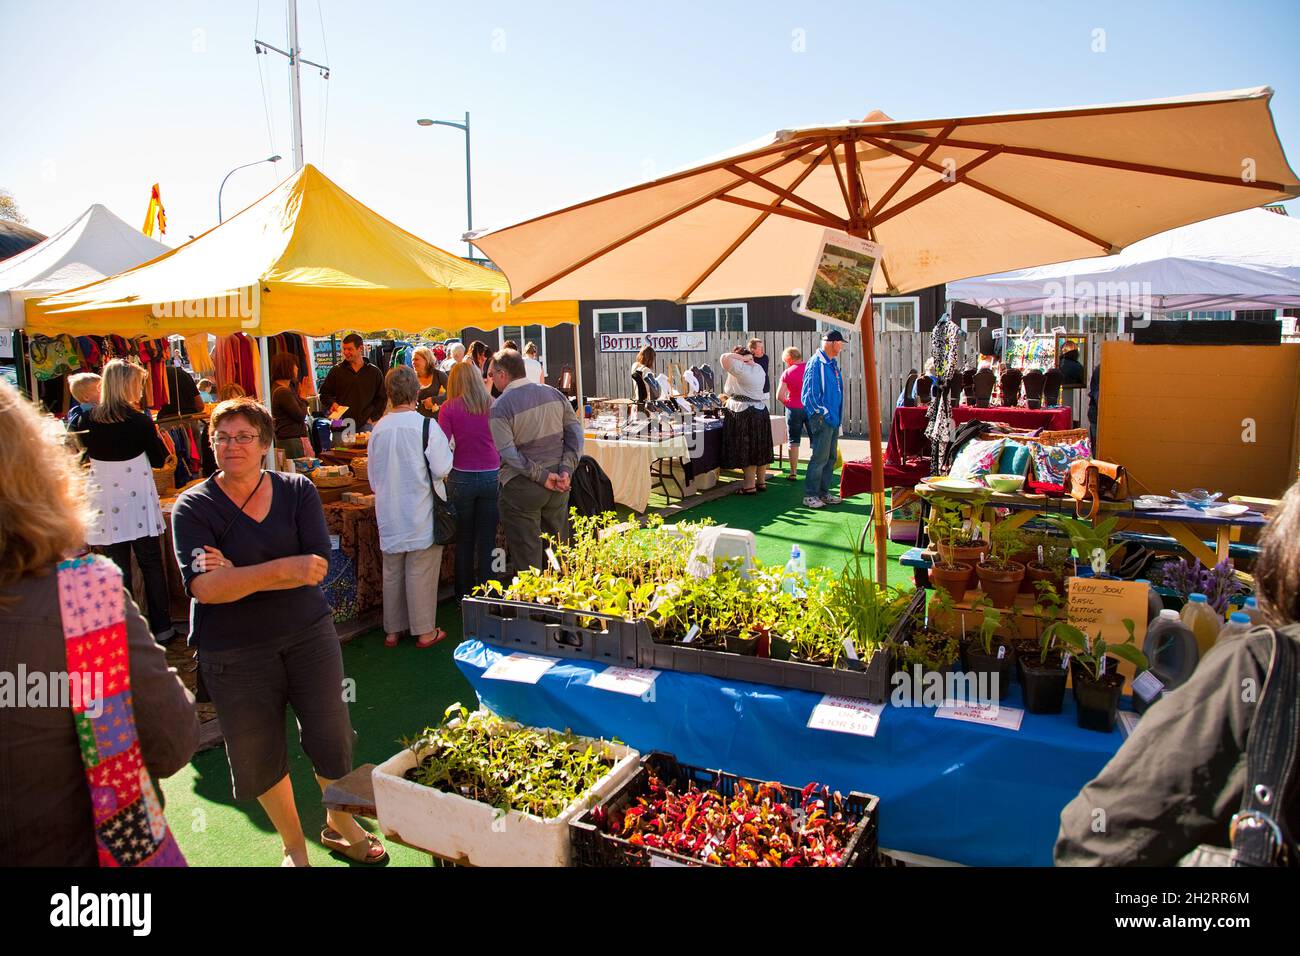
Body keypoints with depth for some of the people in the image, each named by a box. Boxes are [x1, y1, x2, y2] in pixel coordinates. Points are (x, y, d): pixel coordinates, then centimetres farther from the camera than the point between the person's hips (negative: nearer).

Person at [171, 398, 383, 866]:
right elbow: (204, 586, -22)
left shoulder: (297, 490, -3)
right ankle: (294, 845, 36)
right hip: (234, 652, -1)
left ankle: (340, 823, 38)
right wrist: (283, 570, -29)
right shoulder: (193, 506, -9)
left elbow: (317, 567, -14)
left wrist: (239, 576, -21)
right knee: (259, 752, 12)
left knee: (331, 735, 10)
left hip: (309, 634, 1)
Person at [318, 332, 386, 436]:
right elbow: (324, 393, 17)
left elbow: (382, 398, 12)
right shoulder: (336, 371, 9)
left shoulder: (374, 372, 8)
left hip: (364, 425, 0)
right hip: (341, 425, 0)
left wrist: (373, 417, 2)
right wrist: (332, 403, -3)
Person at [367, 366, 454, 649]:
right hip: (420, 512, -4)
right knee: (421, 571, 4)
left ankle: (393, 630, 26)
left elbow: (373, 478, 8)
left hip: (389, 513, 4)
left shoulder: (378, 428, -1)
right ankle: (425, 631, 13)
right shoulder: (426, 425, -15)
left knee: (392, 570, 15)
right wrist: (447, 448, 4)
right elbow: (441, 469, -14)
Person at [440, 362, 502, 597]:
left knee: (464, 540, 13)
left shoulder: (449, 408, -4)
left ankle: (464, 595, 20)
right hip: (491, 477, 1)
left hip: (462, 478, -1)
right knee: (487, 541, 10)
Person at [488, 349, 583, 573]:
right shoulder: (553, 394, 4)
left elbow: (509, 453, -20)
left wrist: (542, 476, -16)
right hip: (558, 483, 5)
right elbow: (575, 432, -1)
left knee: (526, 553, 6)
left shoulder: (499, 407, -11)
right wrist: (566, 469, -6)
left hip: (522, 487, -5)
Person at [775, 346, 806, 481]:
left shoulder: (787, 373, -6)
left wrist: (788, 404, 5)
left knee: (793, 441, 8)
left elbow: (780, 396, -11)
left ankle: (793, 473, 9)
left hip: (794, 409, -2)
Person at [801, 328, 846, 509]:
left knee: (831, 457, 12)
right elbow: (809, 394, -16)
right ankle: (810, 495, 1)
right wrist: (822, 414, -16)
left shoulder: (832, 363, 14)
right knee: (820, 457, -7)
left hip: (834, 419, 9)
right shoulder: (816, 363, -13)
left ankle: (823, 492, 21)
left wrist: (837, 416, 15)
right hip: (822, 420, -9)